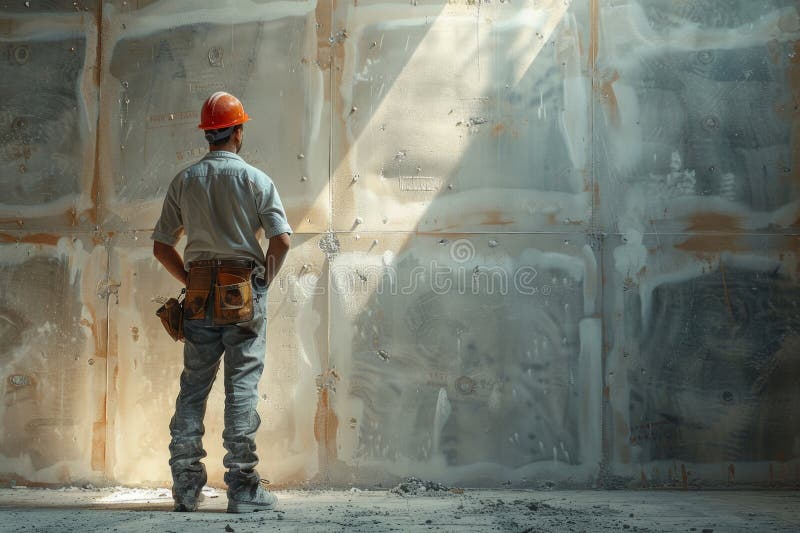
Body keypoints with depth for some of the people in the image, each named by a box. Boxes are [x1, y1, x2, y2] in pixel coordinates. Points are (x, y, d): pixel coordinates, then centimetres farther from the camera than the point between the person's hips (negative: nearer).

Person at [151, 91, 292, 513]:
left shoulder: (184, 181, 8)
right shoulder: (255, 180, -2)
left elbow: (161, 246, 8)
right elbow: (281, 240, -11)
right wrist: (263, 282, 3)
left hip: (199, 293, 3)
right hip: (243, 295, -3)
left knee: (192, 387, 7)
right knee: (242, 387, -2)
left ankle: (185, 487, 9)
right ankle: (242, 487, -2)